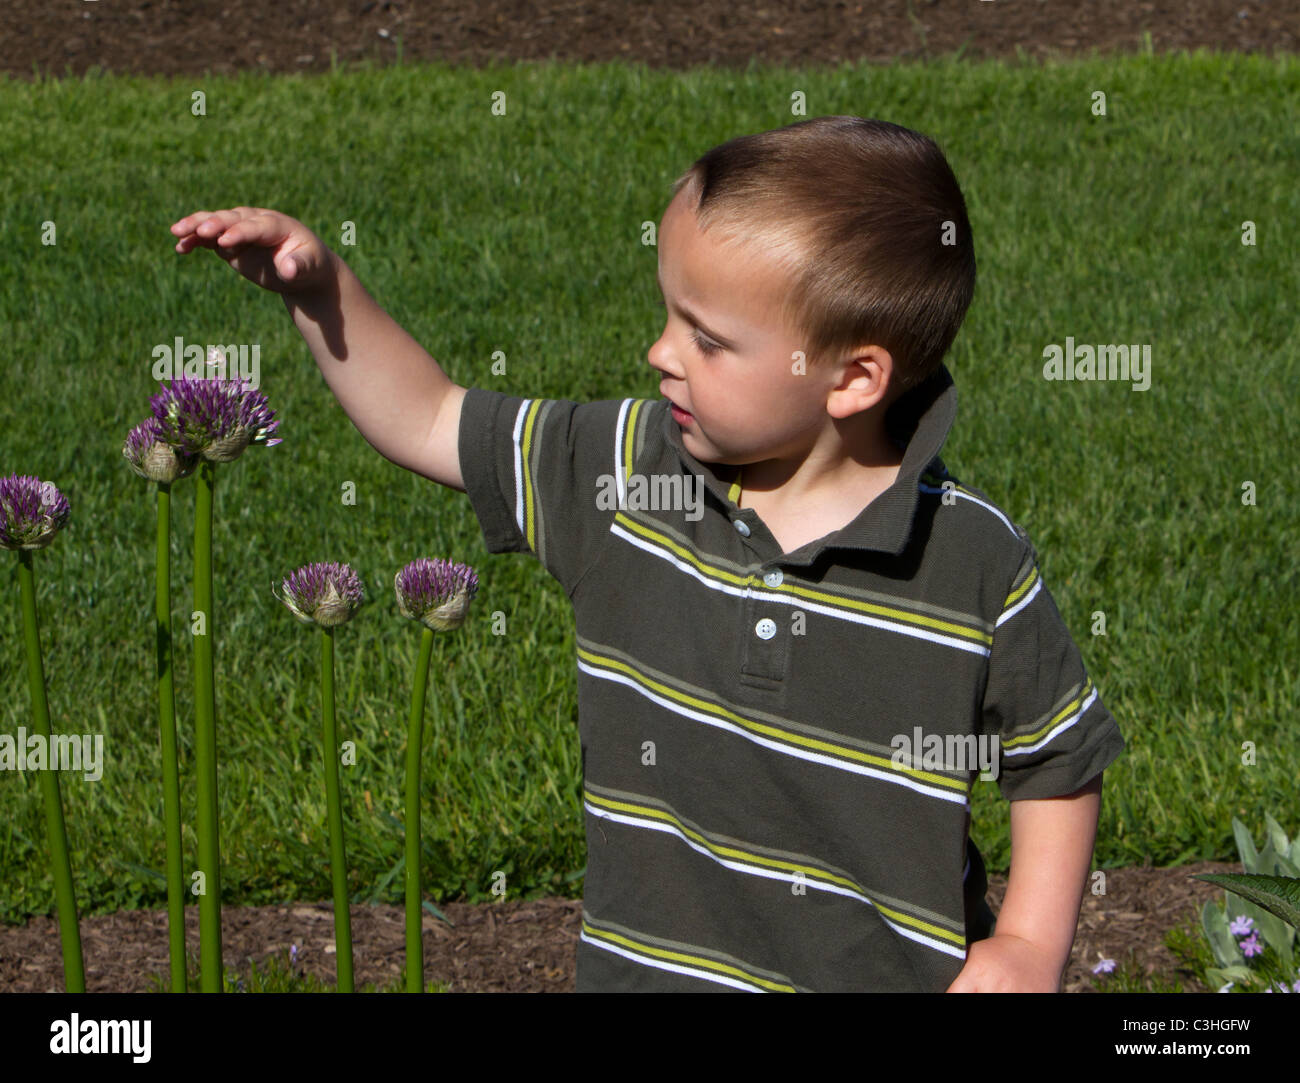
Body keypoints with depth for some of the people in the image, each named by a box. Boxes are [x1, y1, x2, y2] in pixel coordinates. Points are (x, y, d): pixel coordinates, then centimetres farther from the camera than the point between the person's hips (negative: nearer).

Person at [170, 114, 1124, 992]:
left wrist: (1031, 944, -10)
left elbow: (1060, 759, -1)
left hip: (887, 975, -3)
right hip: (647, 964, 3)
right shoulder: (624, 471, -4)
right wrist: (318, 286, -4)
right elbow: (427, 422, 7)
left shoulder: (975, 567, -14)